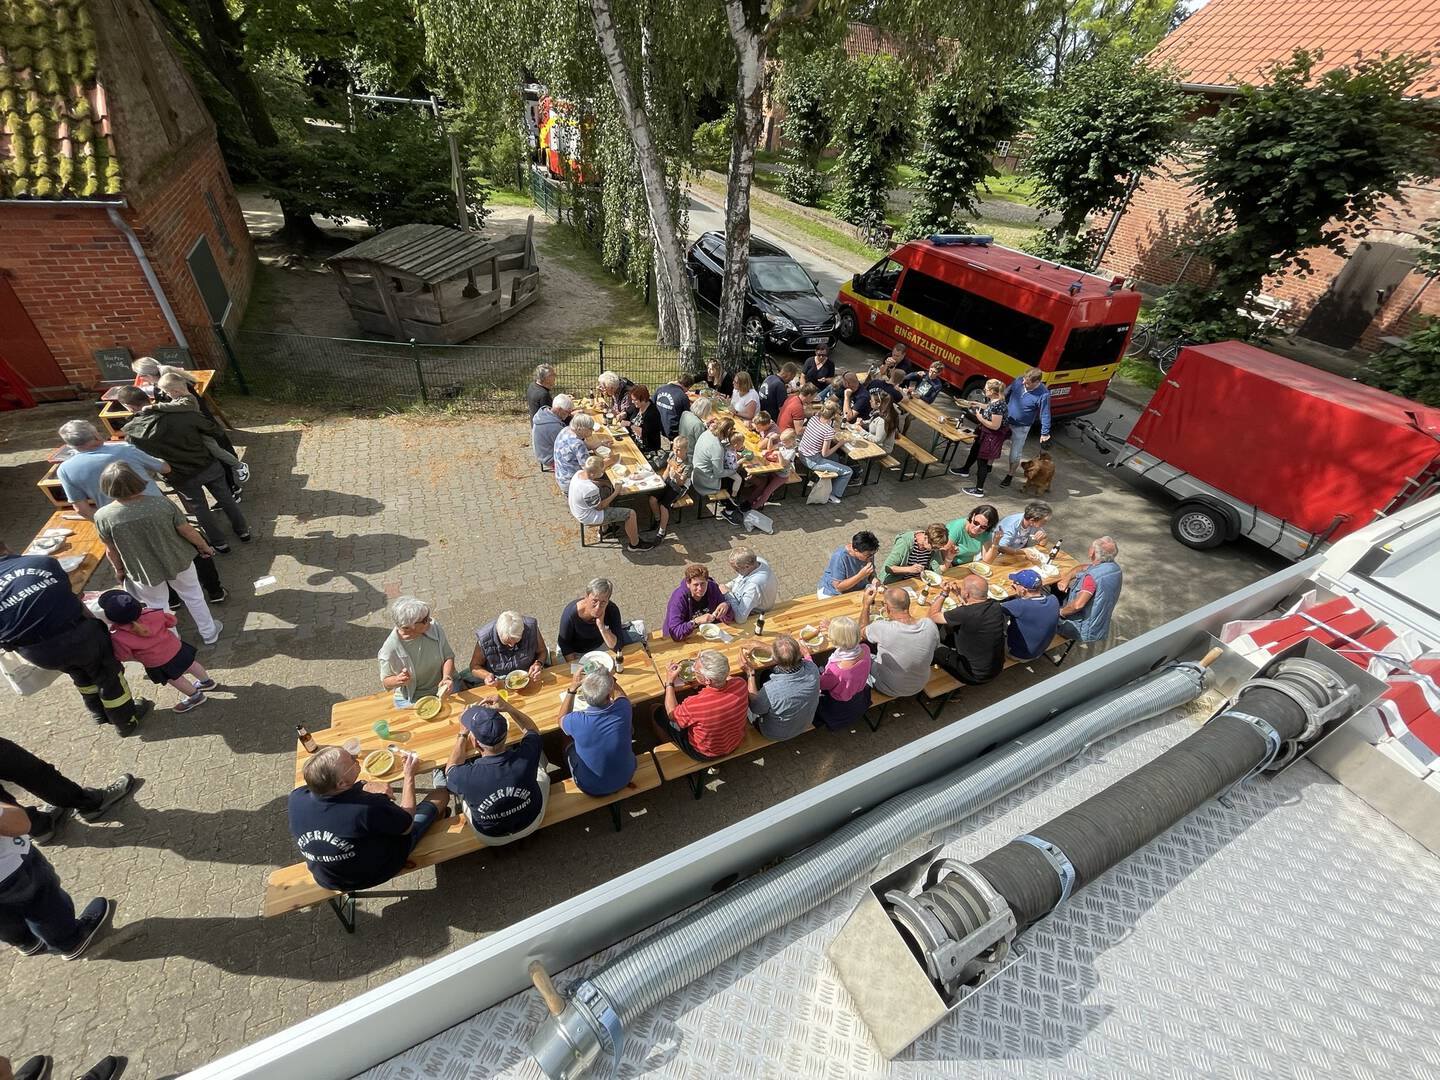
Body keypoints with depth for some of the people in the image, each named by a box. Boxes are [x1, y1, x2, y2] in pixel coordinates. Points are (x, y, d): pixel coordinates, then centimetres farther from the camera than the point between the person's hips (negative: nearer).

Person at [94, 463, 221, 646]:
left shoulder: (103, 517, -22)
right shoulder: (163, 504, -24)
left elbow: (112, 551, -7)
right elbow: (187, 531, -12)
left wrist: (119, 569, 12)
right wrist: (204, 546, 7)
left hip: (144, 571, 0)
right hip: (177, 561, 0)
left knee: (157, 607, 23)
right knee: (193, 596, 22)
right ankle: (209, 633, 38)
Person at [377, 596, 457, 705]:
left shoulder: (434, 626, -13)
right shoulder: (390, 649, -19)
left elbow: (448, 656, -4)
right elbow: (386, 682, -2)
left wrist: (447, 678, -22)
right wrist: (398, 680, -24)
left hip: (443, 689, 1)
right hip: (411, 700, -1)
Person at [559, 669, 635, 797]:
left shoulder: (577, 720, -33)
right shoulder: (623, 709, -29)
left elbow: (561, 720, -5)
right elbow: (620, 696, 0)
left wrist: (572, 688, -8)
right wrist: (608, 678, -1)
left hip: (592, 788, -2)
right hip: (625, 778, 2)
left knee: (569, 747, 25)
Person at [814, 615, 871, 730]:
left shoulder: (836, 669, -44)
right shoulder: (865, 650, -28)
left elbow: (820, 684, -20)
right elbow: (851, 644, 1)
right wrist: (836, 631, 8)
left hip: (841, 710, -5)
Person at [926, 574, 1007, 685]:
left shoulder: (964, 614, -33)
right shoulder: (996, 605, -13)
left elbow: (933, 616, -15)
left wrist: (943, 593, -6)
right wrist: (957, 593, 4)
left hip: (976, 675, -6)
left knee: (936, 650, 16)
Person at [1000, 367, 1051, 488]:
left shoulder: (1043, 394, -25)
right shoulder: (1019, 381, -14)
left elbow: (1045, 415, -16)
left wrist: (1045, 433, -11)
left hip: (1021, 427, -4)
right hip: (1005, 420, 4)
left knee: (1015, 454, 6)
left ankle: (1010, 475, 28)